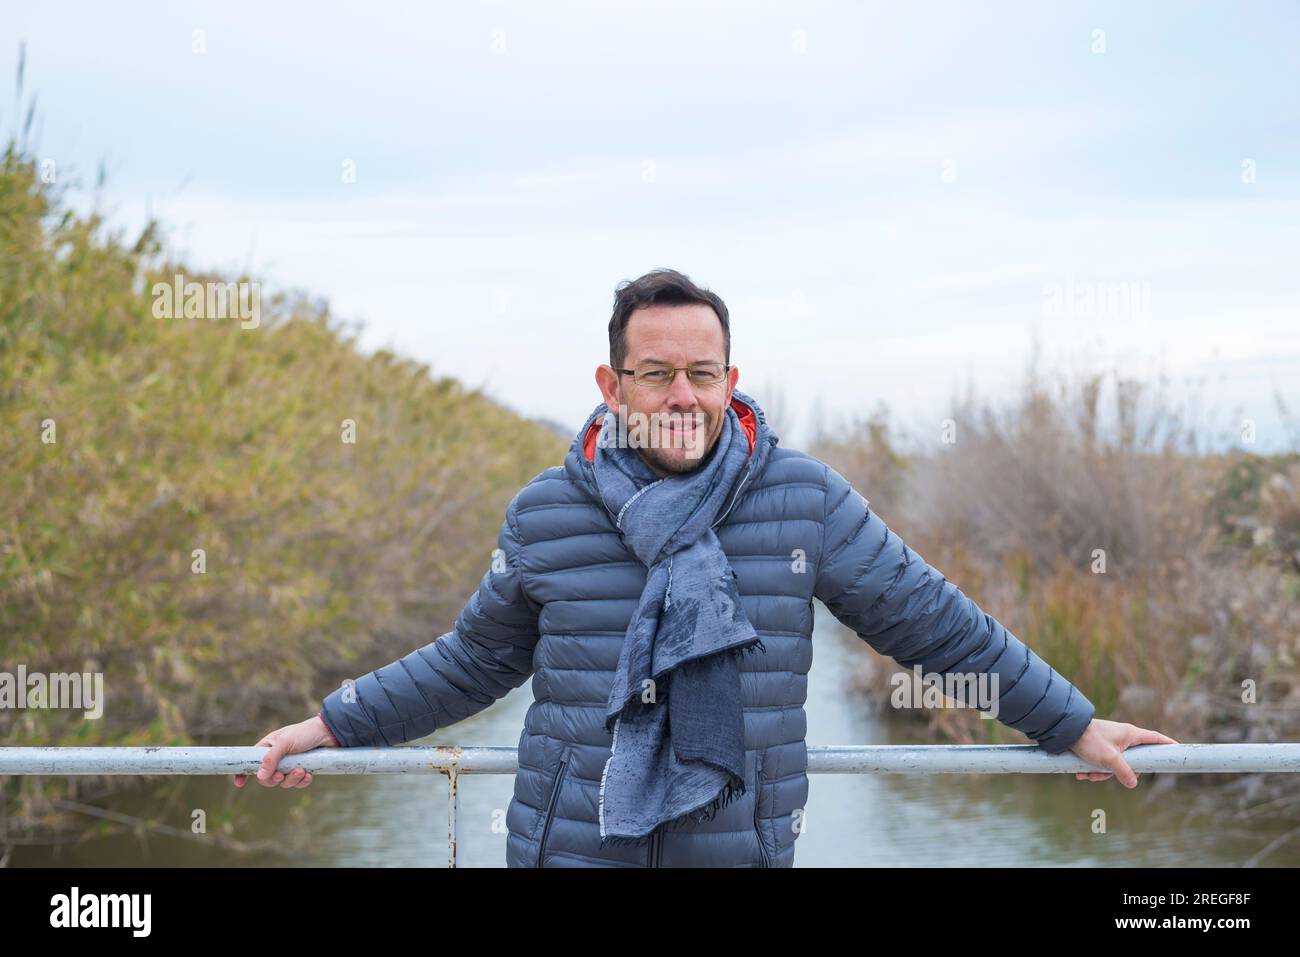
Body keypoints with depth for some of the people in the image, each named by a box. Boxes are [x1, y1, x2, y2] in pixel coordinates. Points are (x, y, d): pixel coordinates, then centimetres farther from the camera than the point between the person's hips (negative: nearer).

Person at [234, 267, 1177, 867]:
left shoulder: (807, 500, -2)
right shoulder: (544, 516, 1)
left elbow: (936, 624, 6)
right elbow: (473, 661, 15)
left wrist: (1073, 724, 10)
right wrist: (336, 725, 15)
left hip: (740, 849, 0)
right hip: (570, 846, 1)